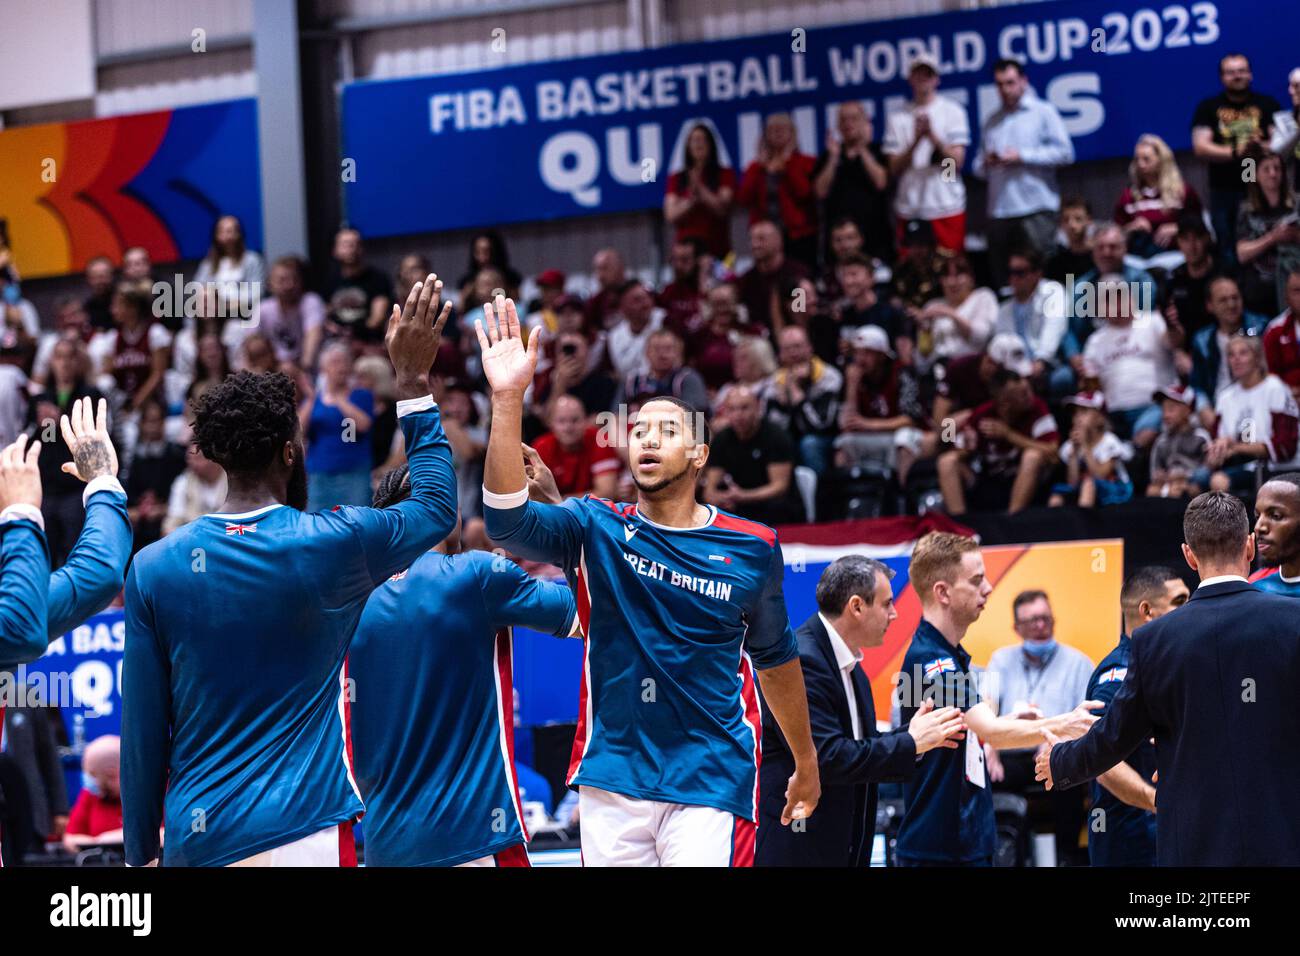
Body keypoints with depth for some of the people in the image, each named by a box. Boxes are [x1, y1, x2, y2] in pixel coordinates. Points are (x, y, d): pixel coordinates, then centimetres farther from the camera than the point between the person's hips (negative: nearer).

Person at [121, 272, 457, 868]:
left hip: (192, 839, 3)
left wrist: (140, 855, 13)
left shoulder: (153, 568, 1)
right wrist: (412, 379, 21)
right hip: (302, 834, -3)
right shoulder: (332, 545, -3)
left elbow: (142, 730, 4)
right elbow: (437, 508, 18)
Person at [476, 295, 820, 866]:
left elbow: (775, 658, 17)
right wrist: (507, 399, -33)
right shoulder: (595, 529, 0)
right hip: (611, 778, 1)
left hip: (711, 780, -1)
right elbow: (507, 520, -20)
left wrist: (805, 762, 25)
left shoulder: (753, 549, 2)